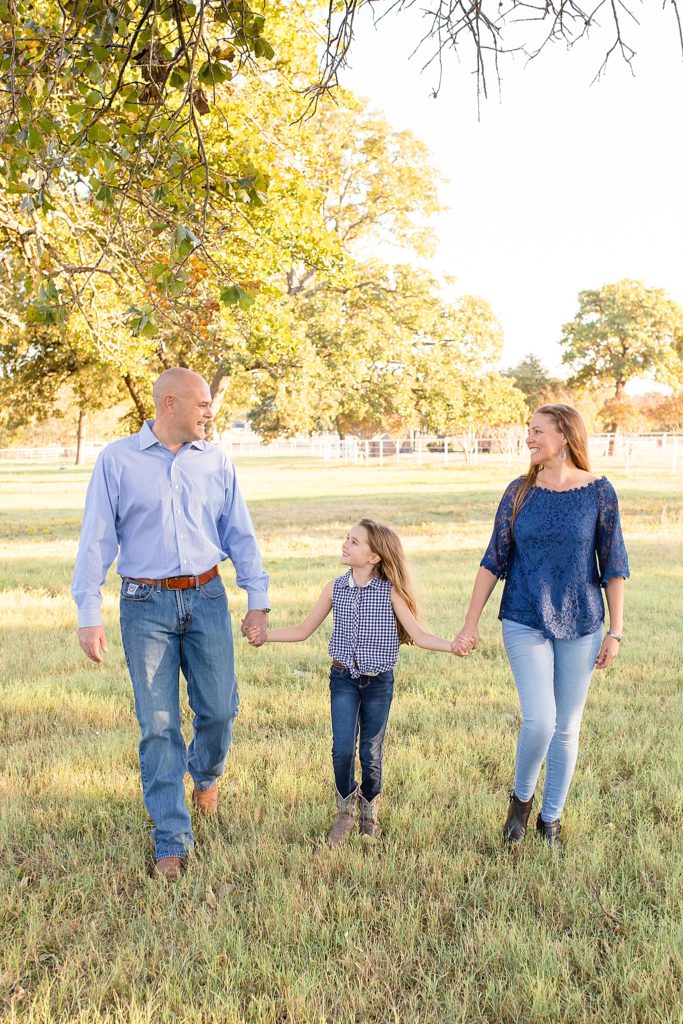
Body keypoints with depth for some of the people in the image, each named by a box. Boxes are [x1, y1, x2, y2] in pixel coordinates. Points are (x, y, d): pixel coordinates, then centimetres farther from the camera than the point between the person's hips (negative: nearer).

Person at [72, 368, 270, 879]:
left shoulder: (215, 461, 5)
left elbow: (240, 535, 8)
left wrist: (258, 601, 5)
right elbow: (96, 540, -3)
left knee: (219, 710, 5)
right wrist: (89, 614, -7)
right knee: (158, 725, 1)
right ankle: (172, 841, 11)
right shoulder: (117, 459, -2)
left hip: (207, 599, 2)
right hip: (146, 605, -2)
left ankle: (206, 776, 39)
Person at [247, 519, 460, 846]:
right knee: (343, 749, -8)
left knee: (371, 754, 7)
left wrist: (451, 645, -26)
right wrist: (265, 634, -4)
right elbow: (303, 630, 6)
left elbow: (417, 635, -10)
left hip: (379, 681, -1)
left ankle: (369, 813, 33)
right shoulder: (336, 588, -1)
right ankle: (345, 812, 18)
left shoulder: (390, 590, -8)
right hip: (343, 678, 1)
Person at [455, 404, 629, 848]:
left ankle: (551, 819, 27)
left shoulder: (598, 491, -3)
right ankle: (521, 798, 17)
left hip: (580, 625, 0)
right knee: (539, 721, -12)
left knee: (567, 728, 8)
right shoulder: (519, 491, 1)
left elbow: (613, 565, 1)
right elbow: (494, 561, 3)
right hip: (525, 623, 0)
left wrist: (615, 631, -1)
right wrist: (471, 624, 0)